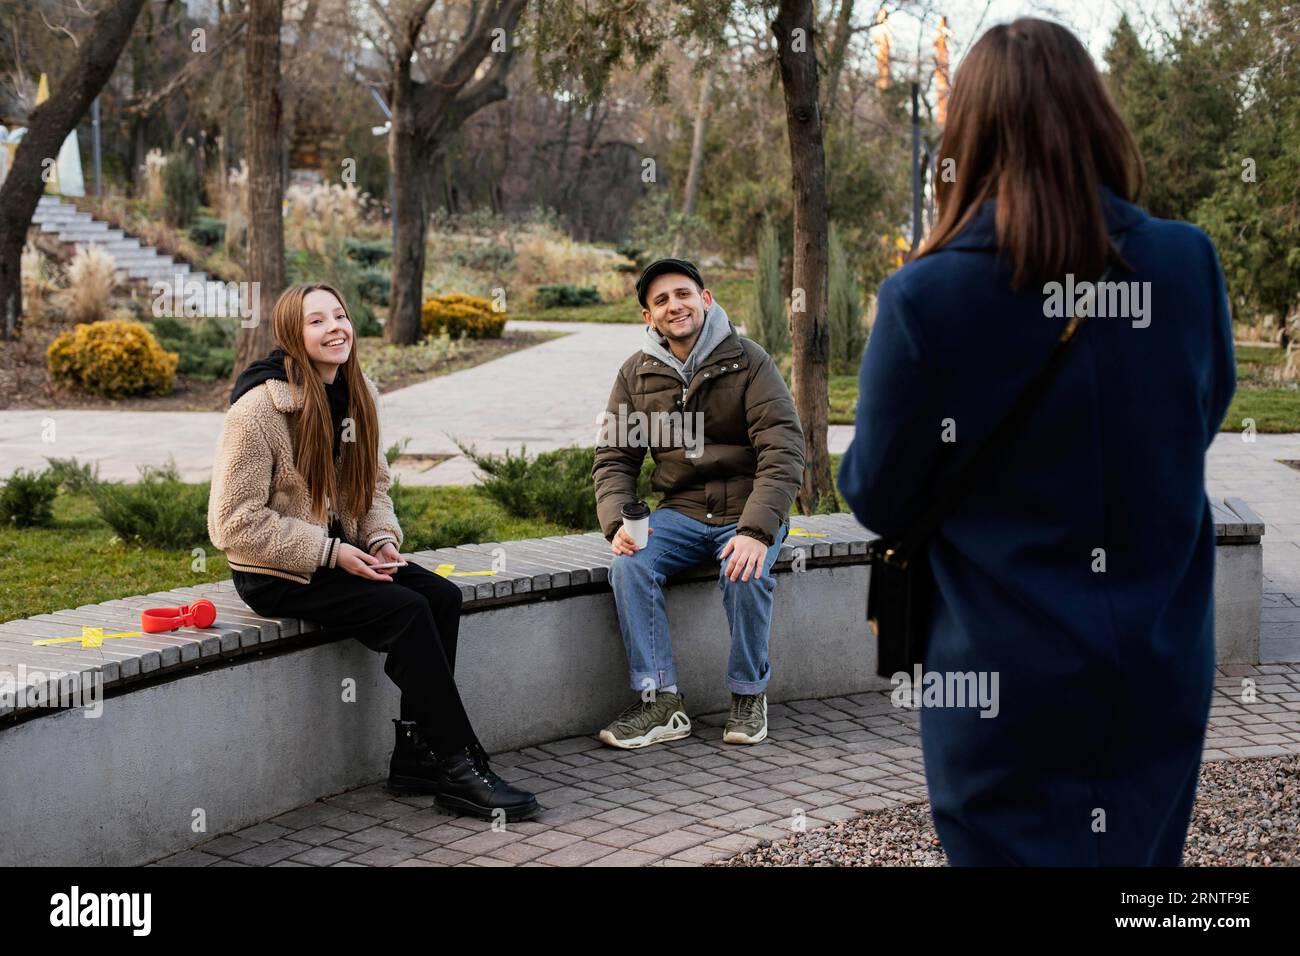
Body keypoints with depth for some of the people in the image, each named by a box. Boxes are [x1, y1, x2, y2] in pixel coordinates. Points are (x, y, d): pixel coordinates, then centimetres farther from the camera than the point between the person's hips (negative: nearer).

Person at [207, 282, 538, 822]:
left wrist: (382, 539, -5)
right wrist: (330, 553, -22)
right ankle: (460, 768, -17)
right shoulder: (258, 408, -17)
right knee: (407, 610, -24)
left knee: (443, 595, -16)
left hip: (339, 552, 7)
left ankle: (416, 757, -10)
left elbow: (372, 485, 16)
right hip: (273, 574, -7)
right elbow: (237, 524, -18)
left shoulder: (358, 396, 5)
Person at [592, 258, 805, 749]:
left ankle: (749, 694, -9)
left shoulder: (749, 362, -7)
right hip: (681, 511, 3)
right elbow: (613, 459, 6)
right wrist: (619, 522, -15)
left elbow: (784, 452, -15)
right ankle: (660, 701, -18)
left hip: (747, 510, -3)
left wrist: (756, 531, -28)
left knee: (745, 575, -33)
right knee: (629, 565, -25)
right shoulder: (636, 374, 5)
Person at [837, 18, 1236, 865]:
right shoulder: (1190, 264, -8)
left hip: (1007, 687, -3)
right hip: (1165, 673, 3)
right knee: (1142, 850, 20)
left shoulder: (925, 297, -18)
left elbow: (875, 500, -6)